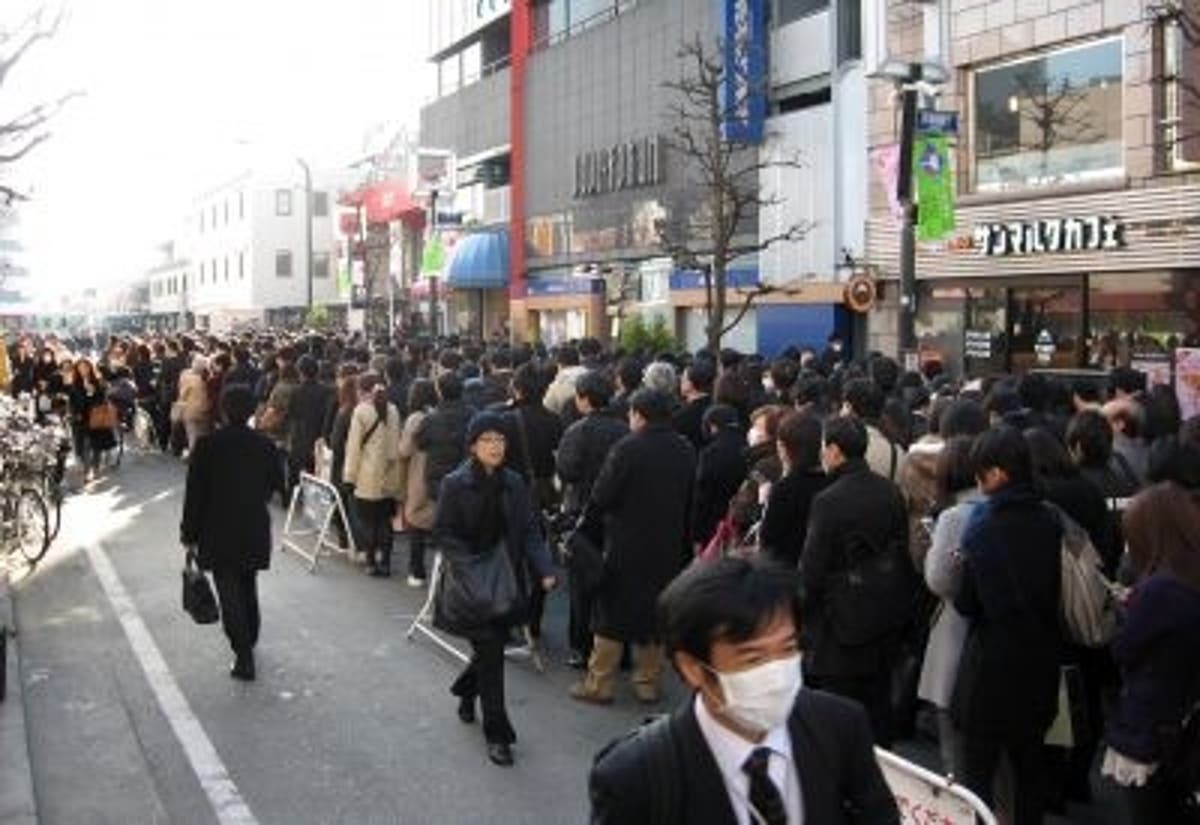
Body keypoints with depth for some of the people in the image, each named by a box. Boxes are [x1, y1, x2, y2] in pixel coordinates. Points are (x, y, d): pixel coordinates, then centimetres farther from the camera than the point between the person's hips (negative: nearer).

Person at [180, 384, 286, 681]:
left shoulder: (207, 445, -13)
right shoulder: (265, 445, -5)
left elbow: (194, 492, -10)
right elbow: (277, 484, 6)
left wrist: (189, 532, -1)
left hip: (218, 533, -3)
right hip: (255, 530, 3)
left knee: (229, 592, 0)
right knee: (247, 587, 21)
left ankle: (244, 656, -6)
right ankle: (249, 640, 38)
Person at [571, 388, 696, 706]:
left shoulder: (628, 448, -17)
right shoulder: (685, 450, 0)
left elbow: (600, 498, -16)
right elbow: (691, 500, 6)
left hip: (626, 546, -5)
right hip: (668, 547, 5)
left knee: (611, 617, 7)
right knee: (655, 614, 16)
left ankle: (599, 684, 14)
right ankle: (648, 681, 23)